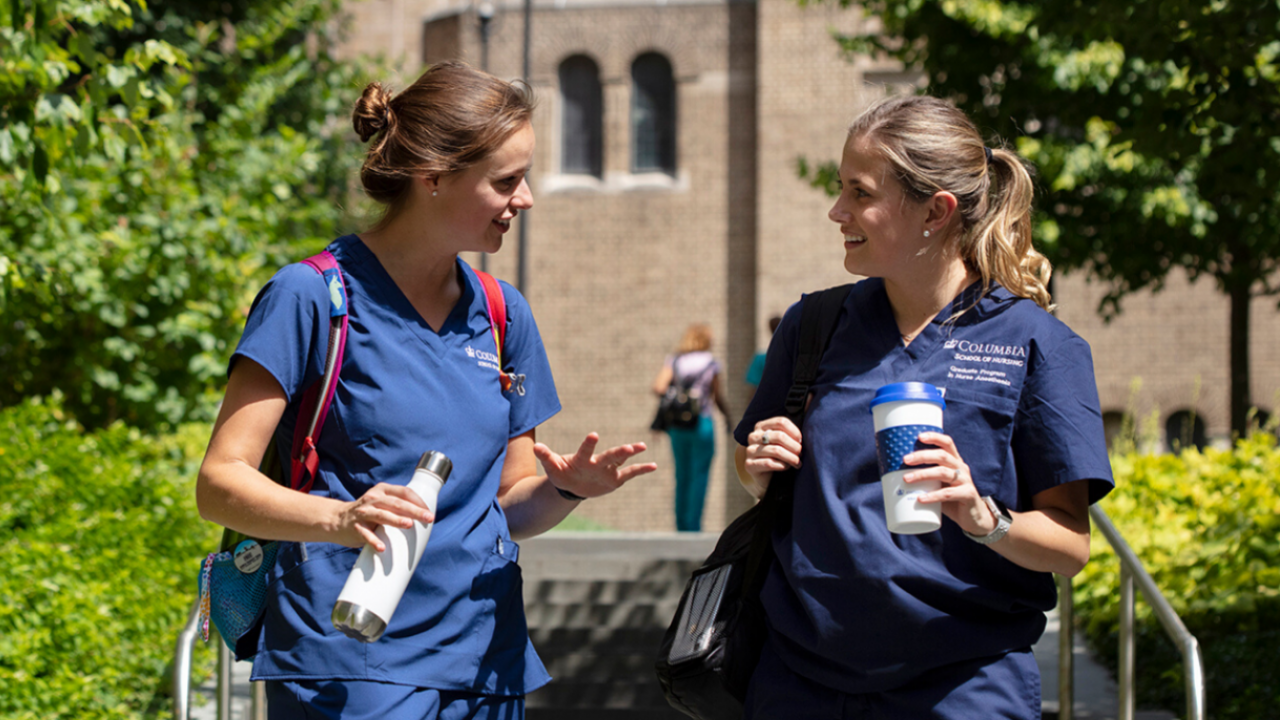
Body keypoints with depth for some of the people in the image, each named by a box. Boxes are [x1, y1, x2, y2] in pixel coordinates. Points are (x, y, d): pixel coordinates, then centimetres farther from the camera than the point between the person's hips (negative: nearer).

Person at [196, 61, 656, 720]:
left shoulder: (502, 314, 13)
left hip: (484, 665, 6)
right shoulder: (312, 298, -6)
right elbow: (220, 484, -11)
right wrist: (338, 518, -29)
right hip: (351, 666, -5)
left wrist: (564, 488, -6)